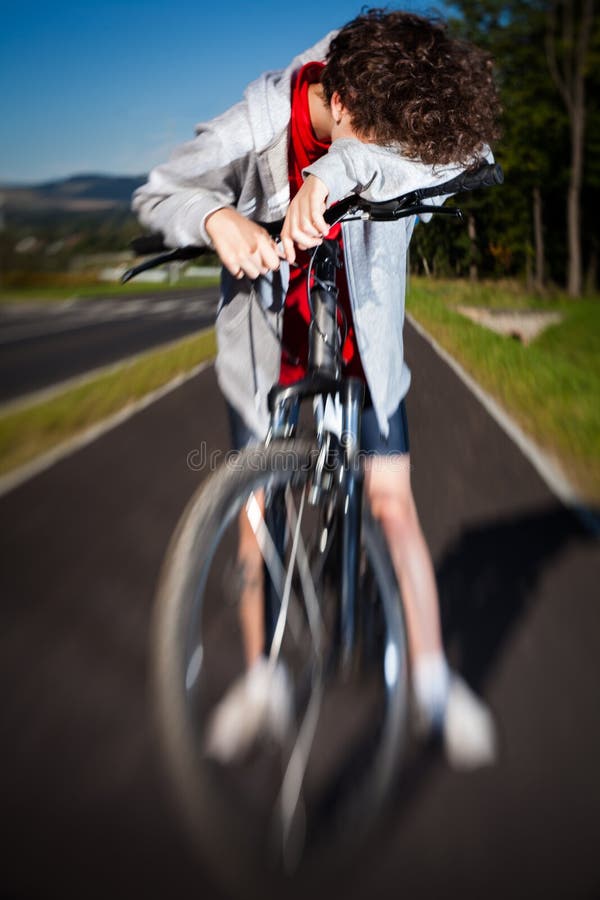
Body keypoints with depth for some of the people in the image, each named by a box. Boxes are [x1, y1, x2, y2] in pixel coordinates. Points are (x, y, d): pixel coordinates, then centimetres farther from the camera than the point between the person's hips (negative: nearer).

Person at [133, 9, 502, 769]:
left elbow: (468, 154, -35)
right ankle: (261, 680, 19)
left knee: (393, 503, -5)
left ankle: (433, 682, 11)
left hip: (362, 338, 1)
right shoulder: (256, 129, -21)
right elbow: (158, 194, -13)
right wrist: (217, 216, -37)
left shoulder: (393, 118, -17)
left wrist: (337, 171, -47)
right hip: (271, 341, -1)